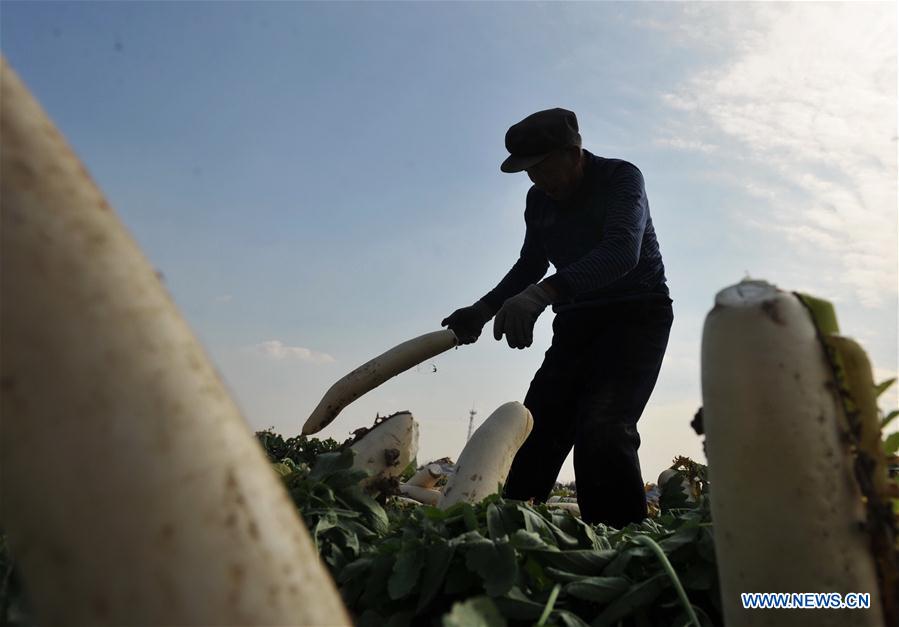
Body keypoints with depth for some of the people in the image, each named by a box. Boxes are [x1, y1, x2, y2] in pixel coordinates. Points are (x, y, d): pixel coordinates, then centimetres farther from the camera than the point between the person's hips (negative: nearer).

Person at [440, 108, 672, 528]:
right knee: (536, 433, -3)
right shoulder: (539, 200, 5)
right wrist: (483, 311, 9)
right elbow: (530, 265, 20)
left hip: (636, 317, -6)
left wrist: (543, 293, -46)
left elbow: (622, 252, -32)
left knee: (602, 430, -26)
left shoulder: (621, 178, -13)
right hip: (577, 323, 6)